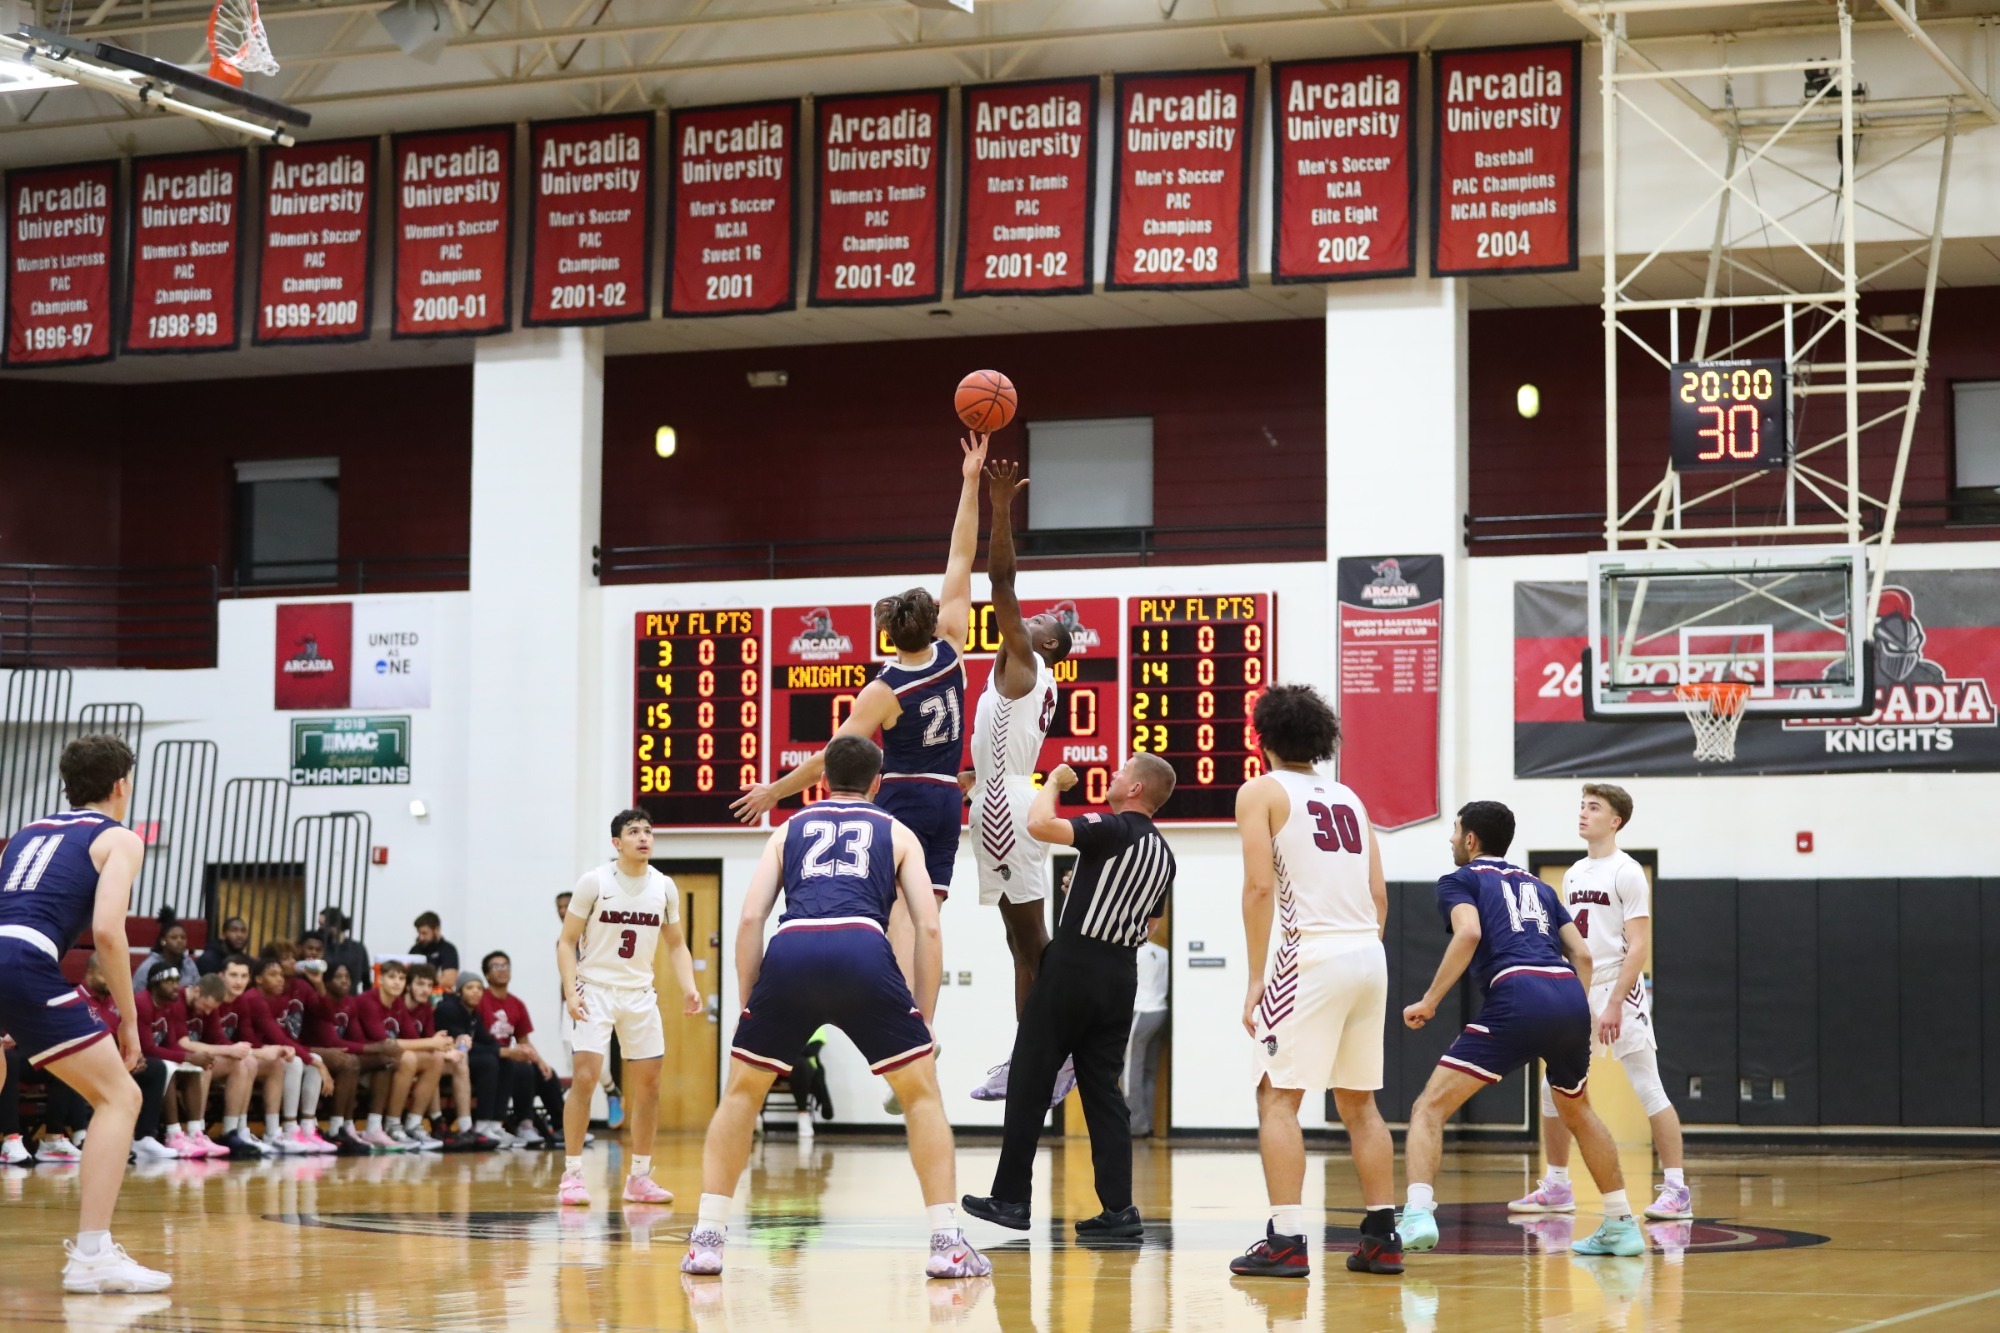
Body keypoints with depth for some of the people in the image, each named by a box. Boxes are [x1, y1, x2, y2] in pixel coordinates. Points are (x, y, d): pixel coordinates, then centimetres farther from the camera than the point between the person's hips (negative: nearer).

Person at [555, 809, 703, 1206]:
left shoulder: (664, 887, 2)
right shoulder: (594, 882, -9)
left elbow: (675, 944, 12)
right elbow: (567, 942, -6)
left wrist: (688, 987, -4)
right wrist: (571, 991, -19)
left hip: (640, 994, 5)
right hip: (596, 990, -5)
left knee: (648, 1083, 4)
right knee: (584, 1077, -15)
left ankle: (639, 1177, 15)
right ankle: (572, 1175, -8)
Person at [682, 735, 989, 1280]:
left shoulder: (790, 829, 31)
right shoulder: (896, 833, 28)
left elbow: (750, 920, 18)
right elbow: (927, 928, 15)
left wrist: (749, 1008, 21)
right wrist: (923, 1021, 19)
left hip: (790, 951, 1)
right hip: (863, 951, -1)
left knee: (742, 1091, 21)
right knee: (921, 1091, 14)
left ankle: (706, 1239, 13)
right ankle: (947, 1244, 6)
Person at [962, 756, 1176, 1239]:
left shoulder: (1114, 830, -13)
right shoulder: (1162, 854, 13)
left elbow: (1040, 825, -25)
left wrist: (1053, 781, -8)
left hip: (1074, 964, -7)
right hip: (1122, 973, 7)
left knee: (1030, 1082, 2)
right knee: (1103, 1089, 8)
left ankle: (1010, 1198, 6)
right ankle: (1119, 1207, -1)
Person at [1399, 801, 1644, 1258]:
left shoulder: (1460, 880, 15)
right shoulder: (1537, 886, 32)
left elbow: (1469, 933, -7)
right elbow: (1581, 954, 23)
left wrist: (1429, 1001, -5)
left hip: (1517, 998, -6)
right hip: (1571, 996, 6)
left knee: (1431, 1107, -1)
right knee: (1577, 1112, 31)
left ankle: (1418, 1215, -21)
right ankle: (1622, 1225, 31)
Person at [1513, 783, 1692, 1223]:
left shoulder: (1627, 873, -9)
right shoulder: (1574, 874, 14)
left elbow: (1639, 946, -15)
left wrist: (1615, 1003, -22)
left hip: (1618, 990, -8)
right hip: (1578, 991, 8)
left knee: (1649, 1089, -8)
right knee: (1553, 1089, 9)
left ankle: (1677, 1190, -7)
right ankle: (1557, 1187, 19)